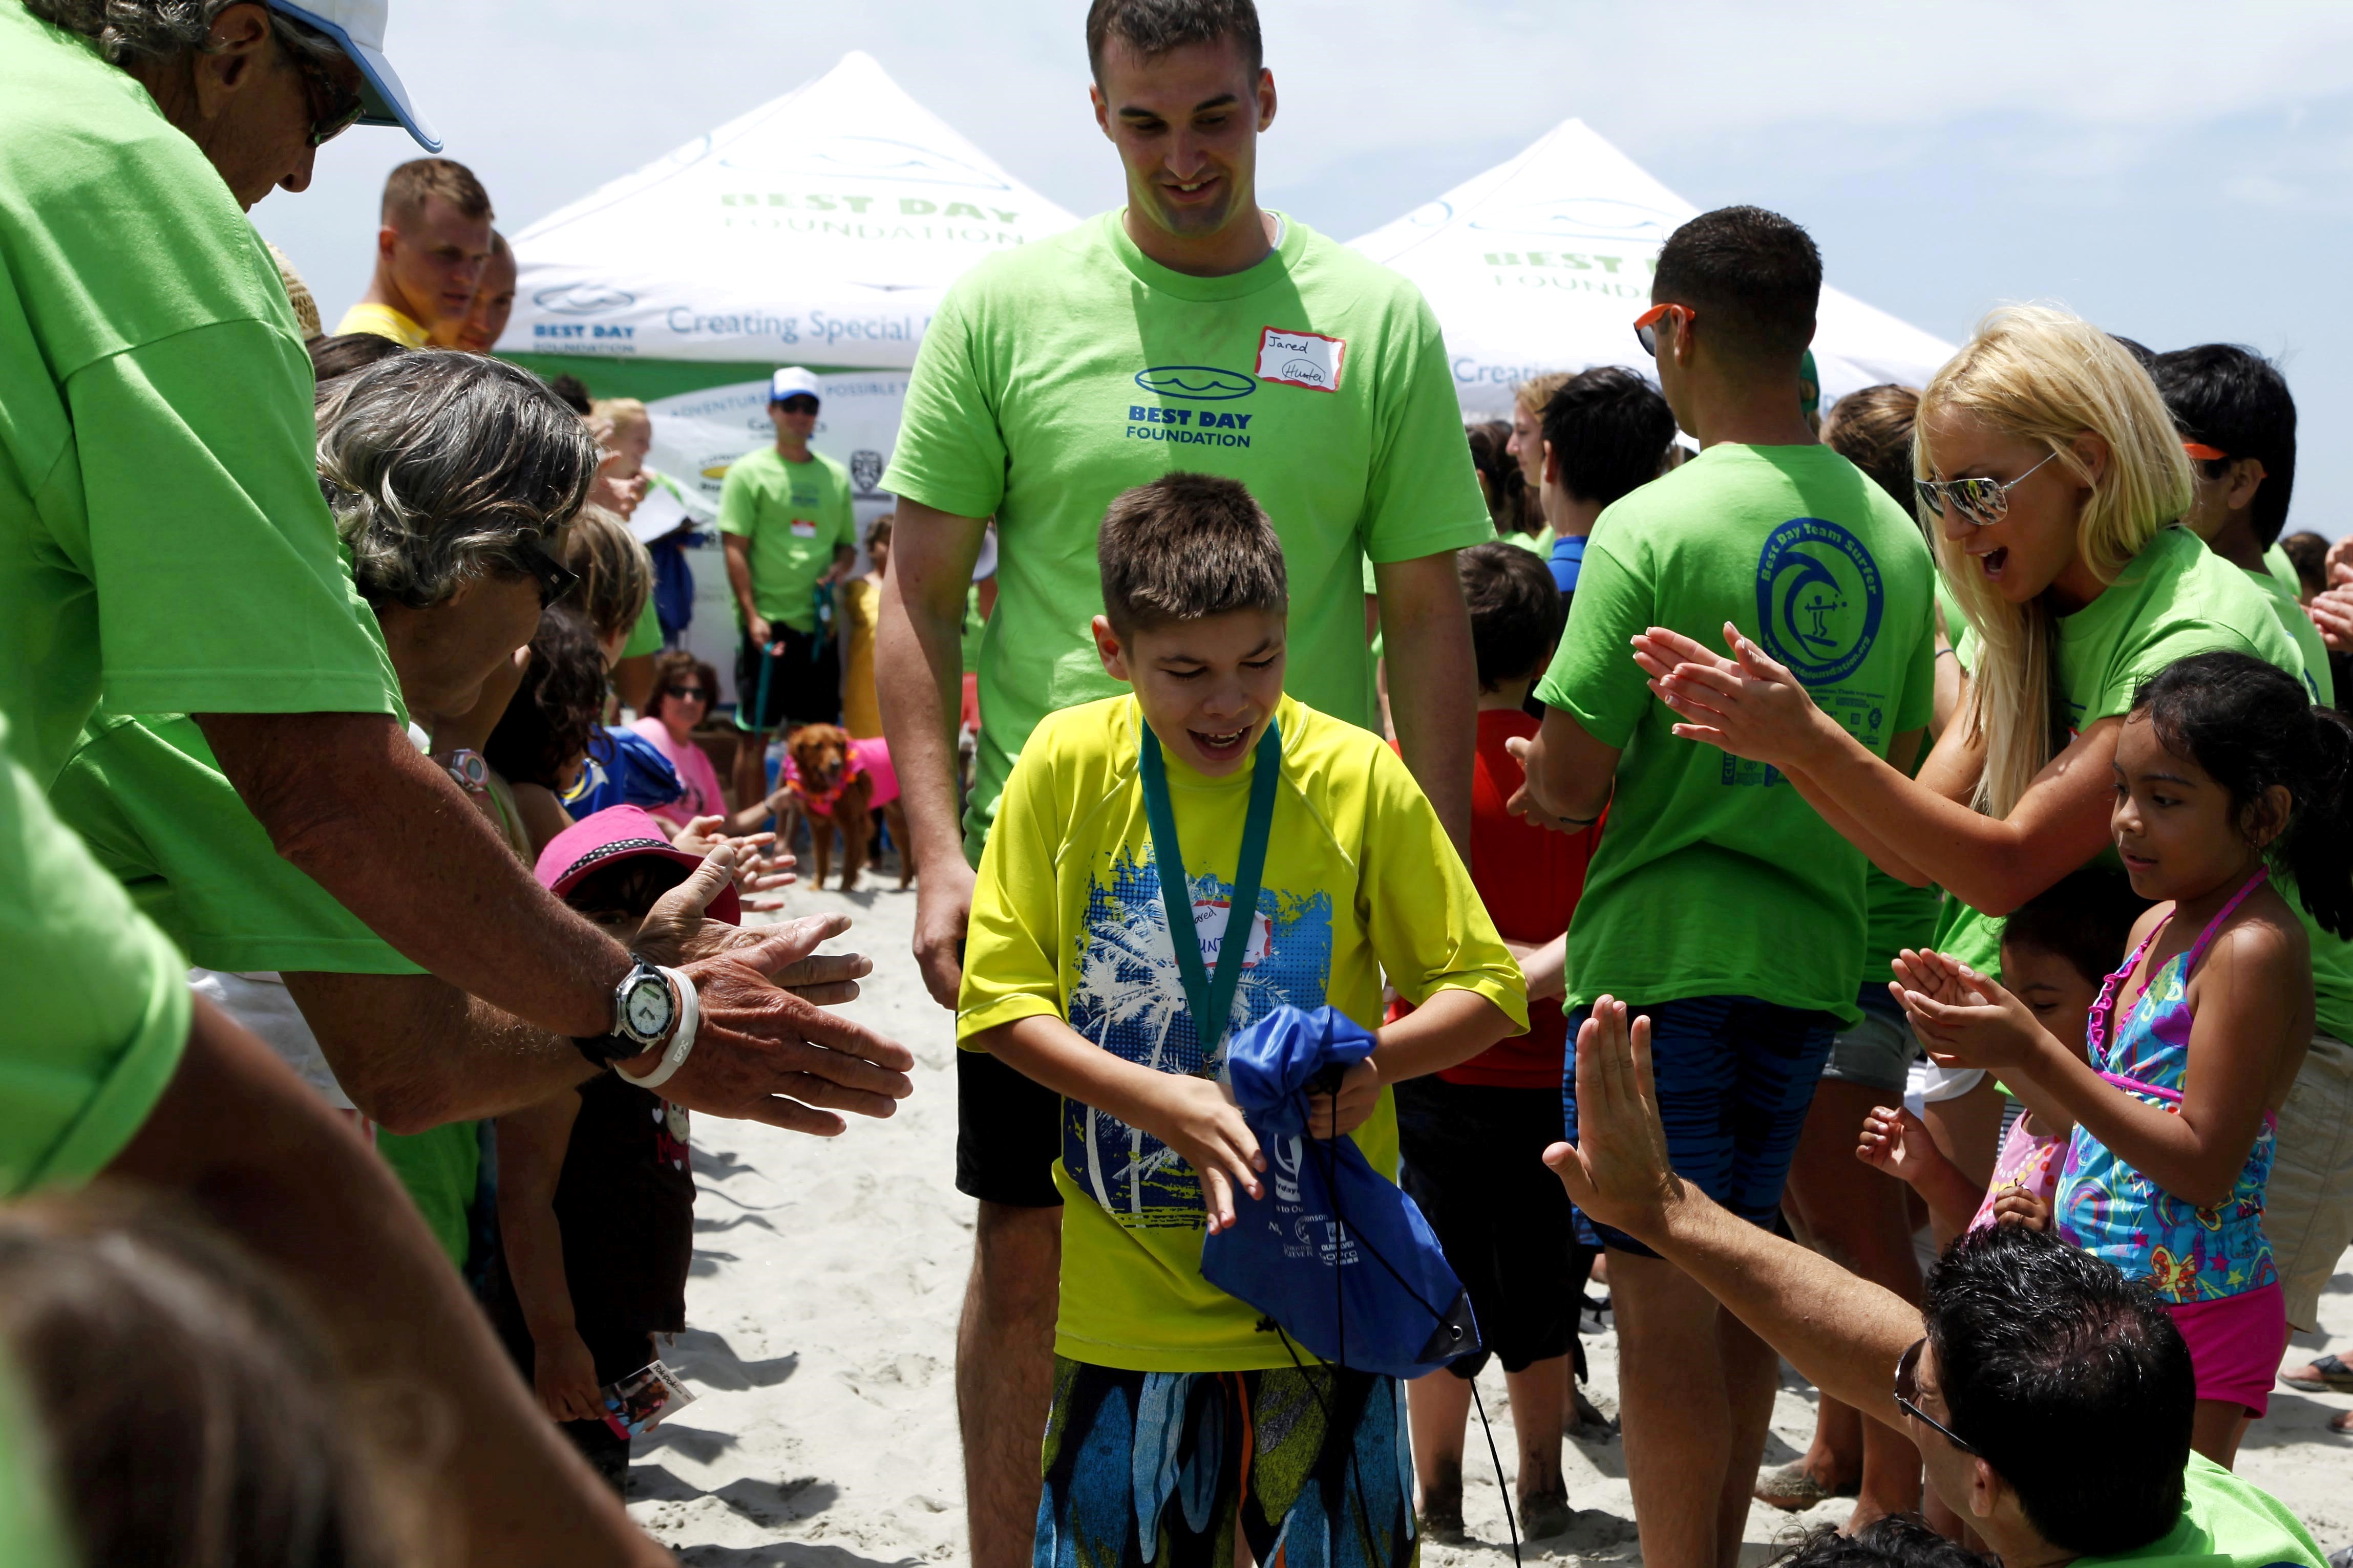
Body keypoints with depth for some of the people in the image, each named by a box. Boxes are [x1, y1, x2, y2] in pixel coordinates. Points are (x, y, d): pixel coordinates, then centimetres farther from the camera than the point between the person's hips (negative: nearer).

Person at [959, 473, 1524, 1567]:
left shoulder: (1358, 779, -5)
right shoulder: (1070, 764, -4)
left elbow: (1487, 989, 0)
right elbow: (1000, 996, -4)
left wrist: (1377, 1057, -21)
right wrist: (1156, 1100, -18)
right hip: (1129, 1288, 1)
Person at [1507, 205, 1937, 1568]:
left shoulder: (1653, 529, -15)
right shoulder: (1895, 536, 5)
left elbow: (1569, 780, -16)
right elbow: (1894, 766, 14)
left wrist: (1551, 777, 6)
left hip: (1664, 950, -7)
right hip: (1813, 947, 7)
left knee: (1663, 1298, 1)